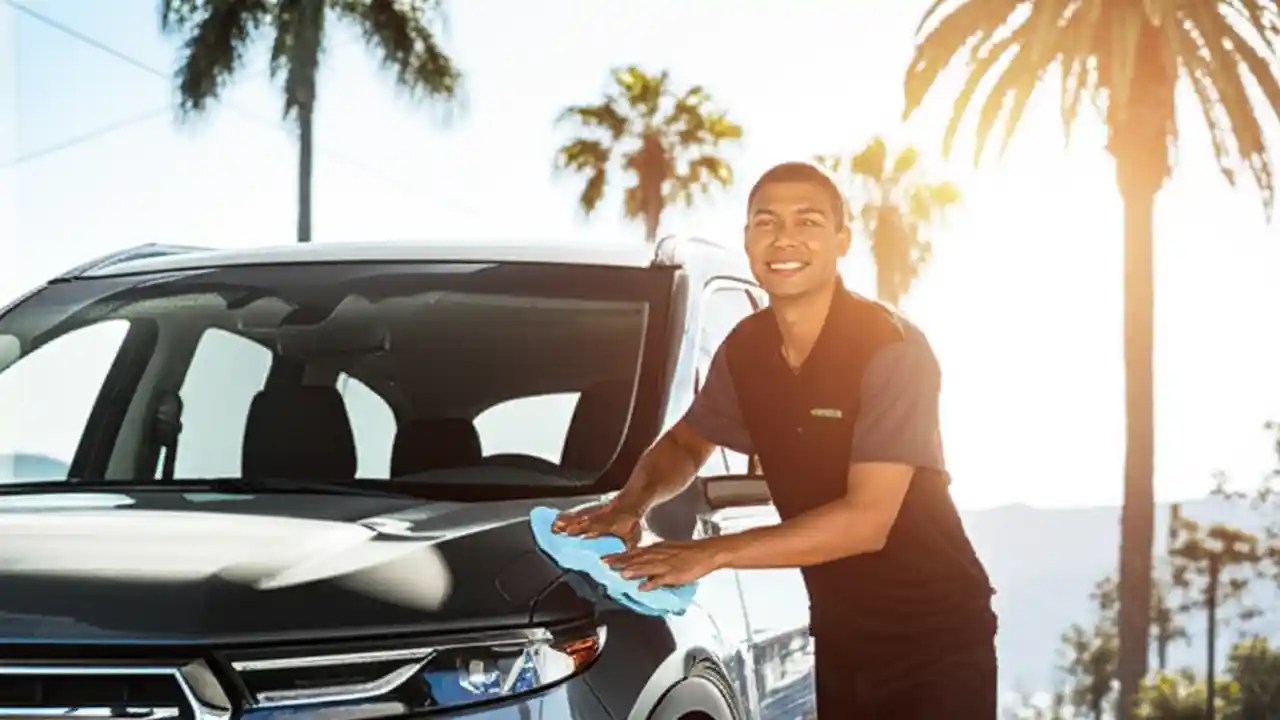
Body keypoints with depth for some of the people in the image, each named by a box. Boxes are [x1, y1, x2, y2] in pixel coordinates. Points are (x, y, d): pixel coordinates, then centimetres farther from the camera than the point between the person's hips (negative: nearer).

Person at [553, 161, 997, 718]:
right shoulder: (745, 349, -1)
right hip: (839, 635, 5)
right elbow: (685, 444, 16)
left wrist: (712, 553, -27)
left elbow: (866, 520, -26)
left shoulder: (892, 349, -20)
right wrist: (631, 505, -6)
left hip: (934, 636, -5)